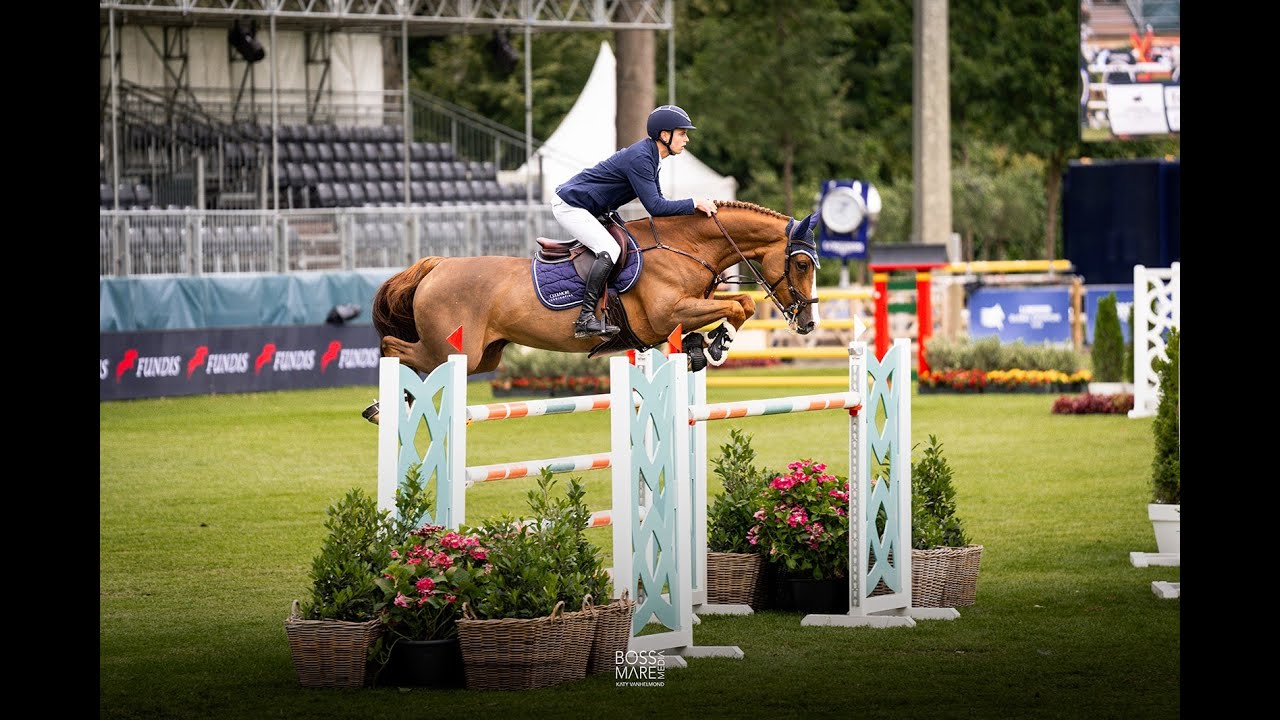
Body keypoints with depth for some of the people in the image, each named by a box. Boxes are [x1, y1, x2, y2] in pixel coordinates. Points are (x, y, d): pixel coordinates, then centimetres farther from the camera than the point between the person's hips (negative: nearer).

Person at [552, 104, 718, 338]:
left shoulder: (648, 156, 8)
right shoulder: (639, 158, -24)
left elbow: (658, 203, 12)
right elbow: (654, 207, -26)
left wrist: (698, 206, 3)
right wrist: (694, 204, -21)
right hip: (570, 205, -11)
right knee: (609, 249, -24)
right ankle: (585, 318, -27)